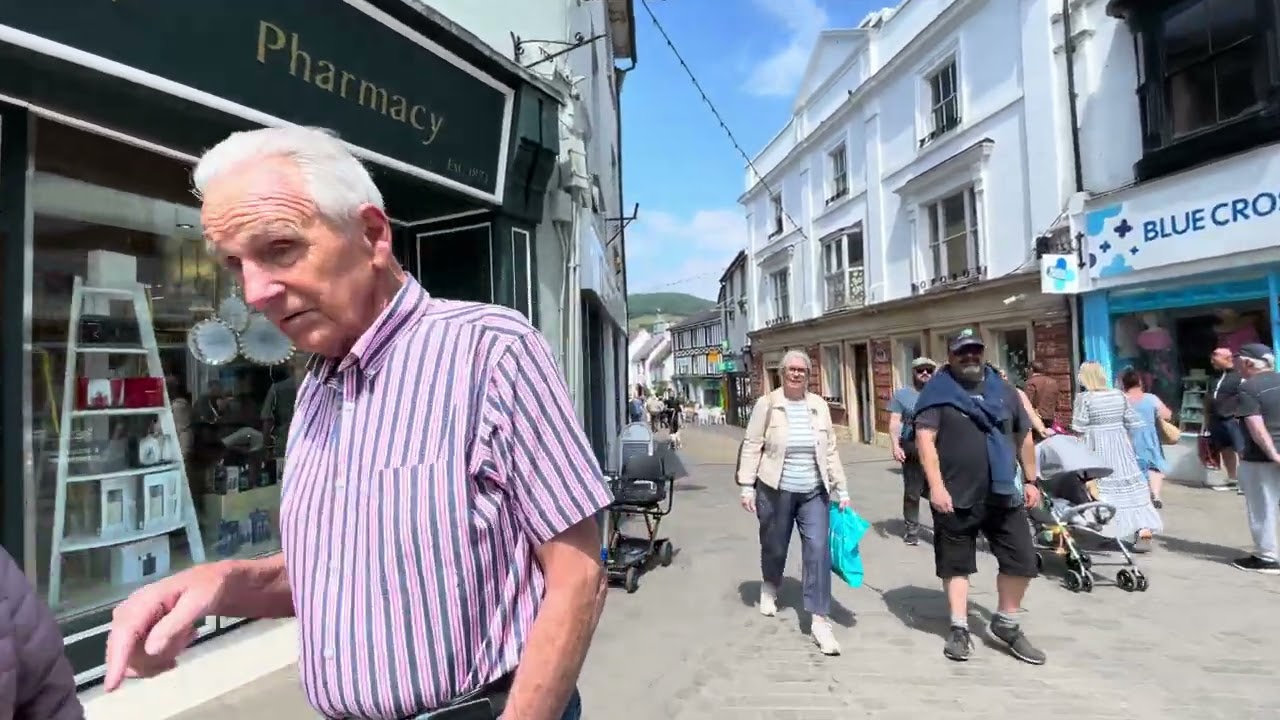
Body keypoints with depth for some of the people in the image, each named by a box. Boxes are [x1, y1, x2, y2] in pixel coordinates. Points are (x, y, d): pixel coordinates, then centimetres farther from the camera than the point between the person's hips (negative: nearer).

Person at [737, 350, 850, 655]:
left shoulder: (819, 406, 4)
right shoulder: (766, 404, -6)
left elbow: (830, 451, 8)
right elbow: (751, 447, -5)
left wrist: (841, 490, 6)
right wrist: (747, 486, -10)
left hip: (814, 493, 2)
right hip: (775, 491, -2)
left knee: (818, 550, -6)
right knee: (774, 547, 13)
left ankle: (820, 620, 2)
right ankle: (769, 588, 45)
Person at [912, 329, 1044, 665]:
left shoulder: (1004, 391, 12)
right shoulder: (937, 392, -4)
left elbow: (1024, 438, 19)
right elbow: (925, 439, -13)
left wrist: (1030, 480, 15)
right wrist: (936, 486, -20)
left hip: (1003, 495, 4)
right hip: (955, 497, -4)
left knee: (1021, 560, 8)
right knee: (956, 564, 7)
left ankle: (1007, 624, 29)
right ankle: (960, 630, 21)